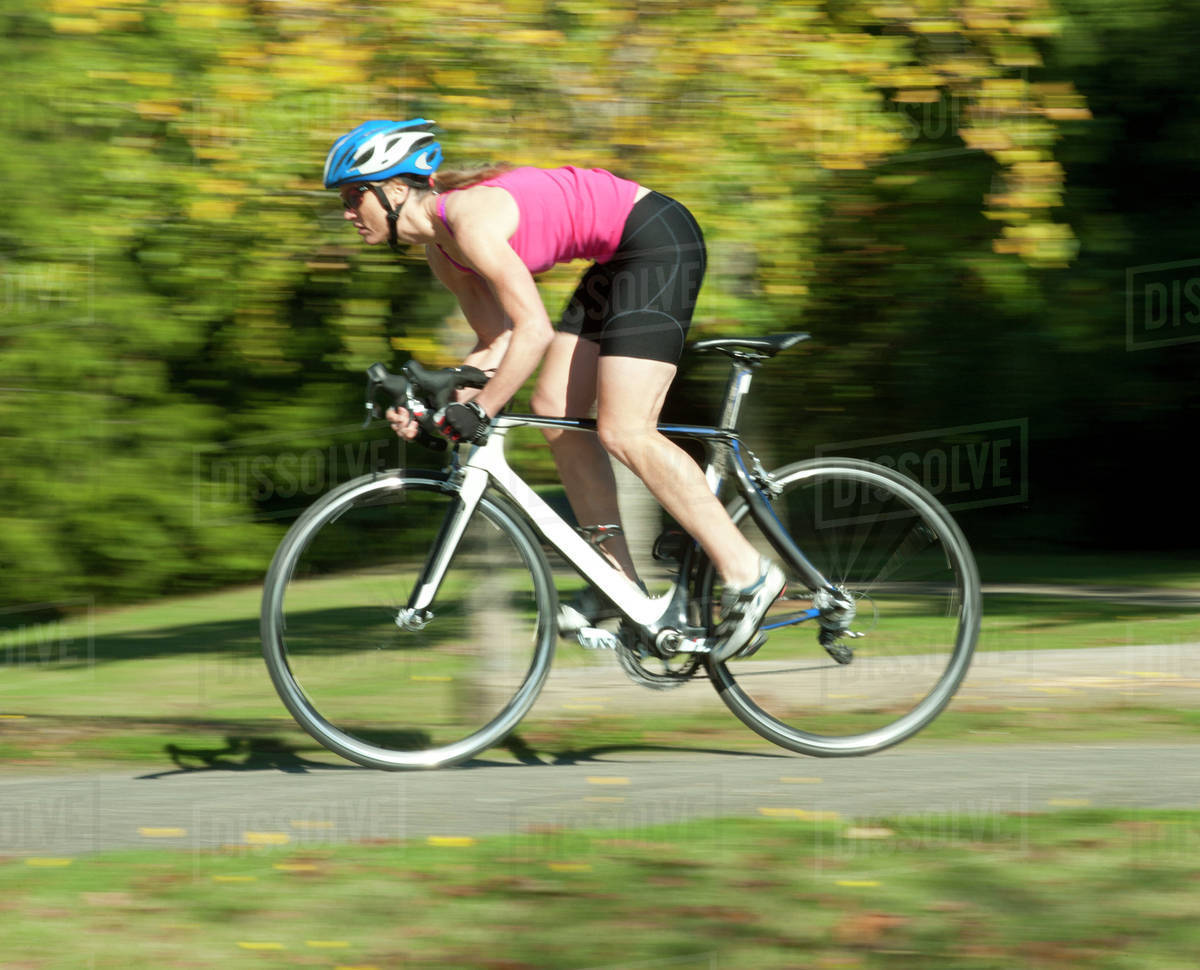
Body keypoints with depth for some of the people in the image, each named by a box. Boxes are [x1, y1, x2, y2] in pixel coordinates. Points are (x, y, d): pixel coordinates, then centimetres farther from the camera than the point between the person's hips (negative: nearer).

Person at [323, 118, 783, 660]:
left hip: (659, 242, -10)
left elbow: (534, 330, -29)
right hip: (618, 258, 10)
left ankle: (748, 574, -10)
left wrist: (480, 411, -26)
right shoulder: (441, 249, 7)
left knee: (623, 432, -15)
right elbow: (498, 341, 11)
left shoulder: (471, 218, -23)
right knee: (554, 412, 7)